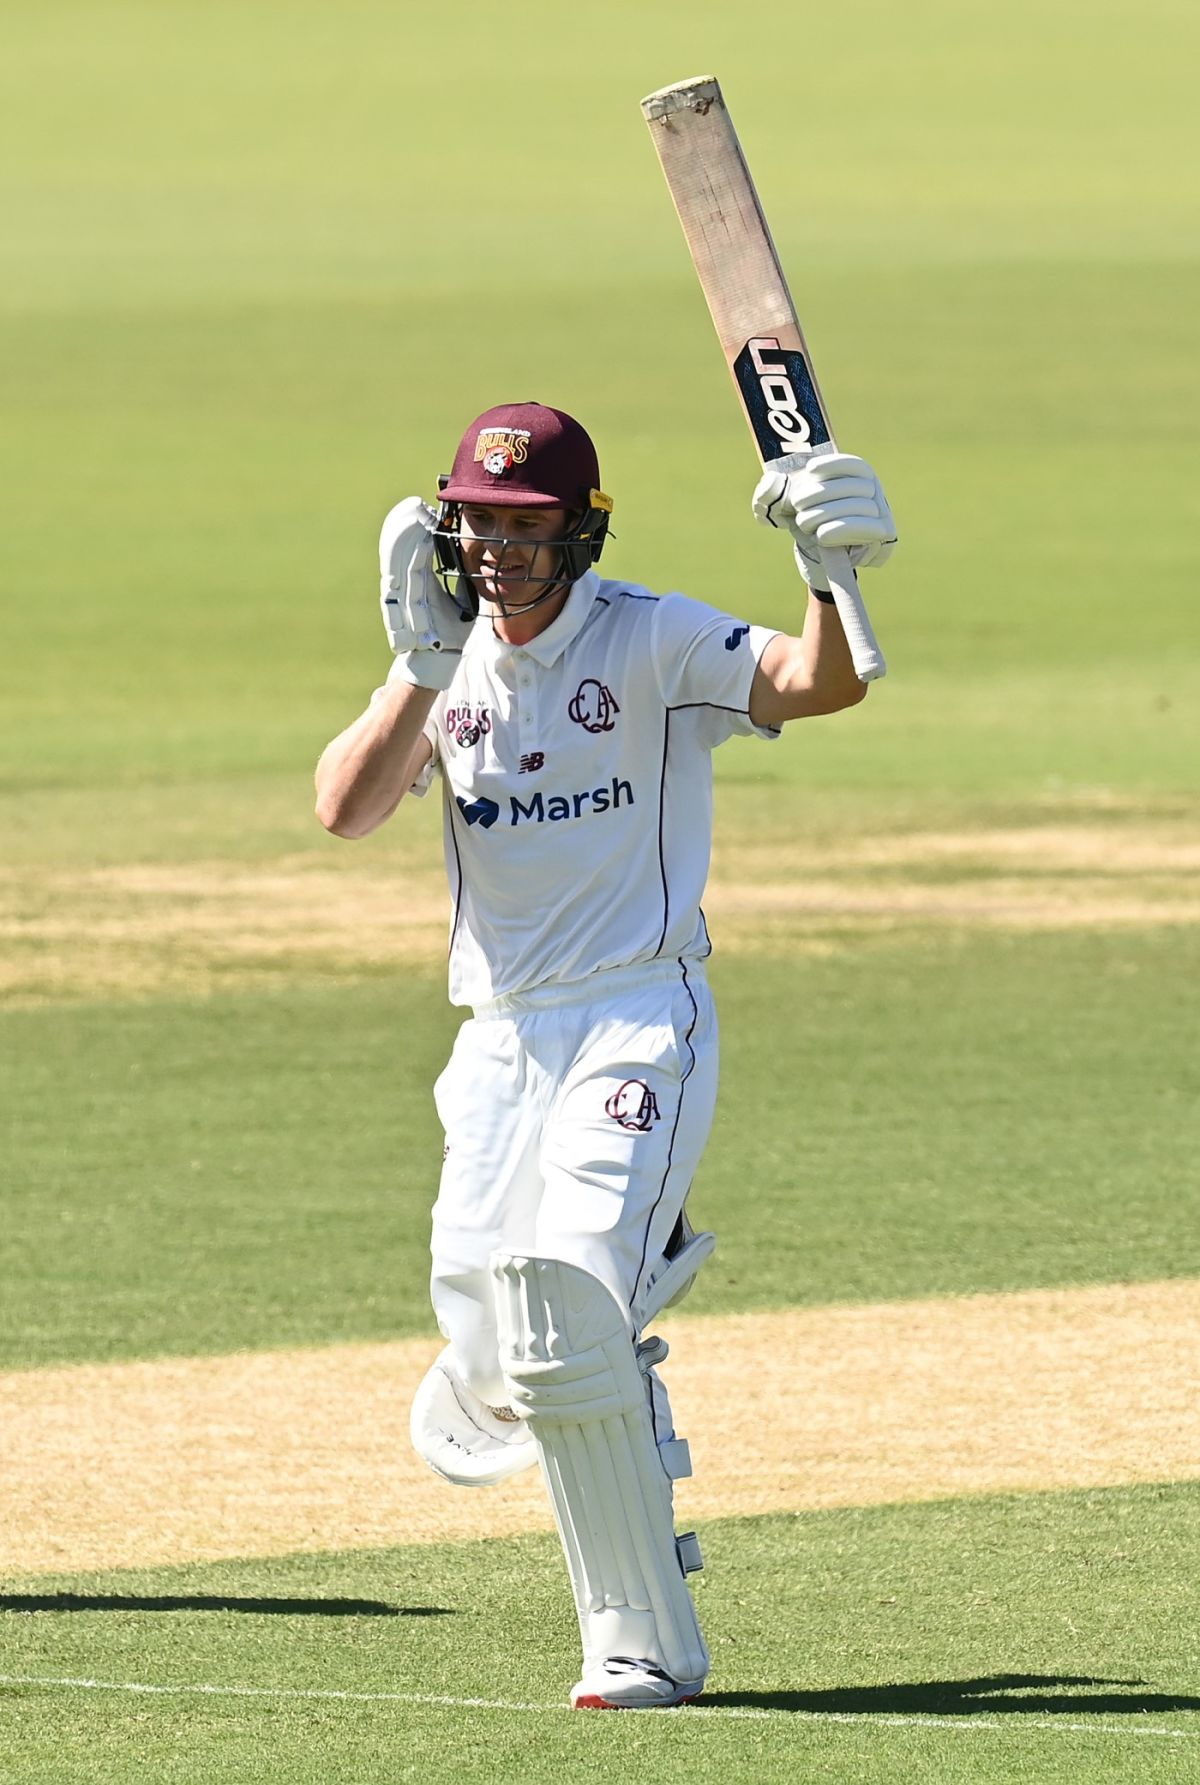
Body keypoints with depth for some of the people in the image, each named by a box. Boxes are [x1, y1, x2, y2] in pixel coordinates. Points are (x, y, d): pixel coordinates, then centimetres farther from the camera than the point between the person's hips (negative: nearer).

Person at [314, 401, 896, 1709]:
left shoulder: (652, 643, -6)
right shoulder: (451, 671, 8)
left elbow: (821, 684, -21)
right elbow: (345, 809, -6)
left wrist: (828, 571, -40)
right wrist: (424, 669, -15)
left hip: (639, 1025, -5)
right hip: (498, 1045, 5)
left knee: (565, 1322, -22)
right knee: (494, 1381, -3)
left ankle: (645, 1642, -10)